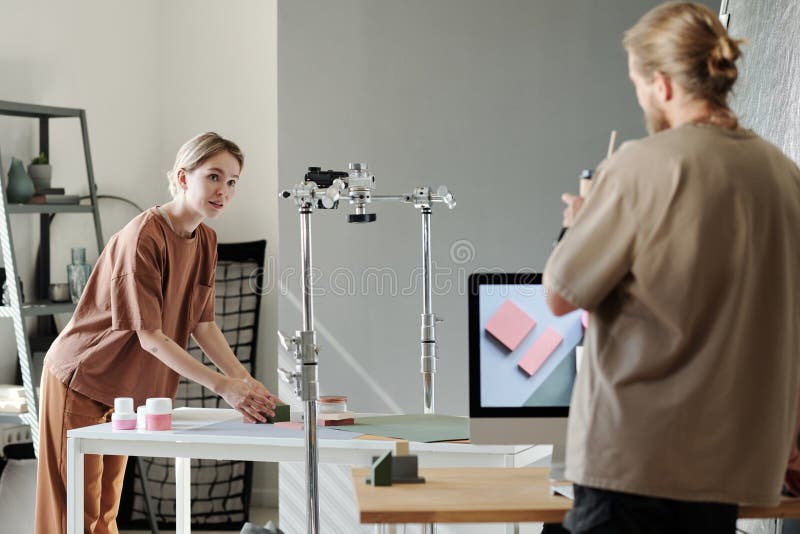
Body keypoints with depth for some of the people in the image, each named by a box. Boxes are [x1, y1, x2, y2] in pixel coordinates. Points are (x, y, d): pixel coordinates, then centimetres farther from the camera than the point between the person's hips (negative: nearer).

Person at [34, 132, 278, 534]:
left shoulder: (205, 241, 2)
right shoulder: (144, 237, -25)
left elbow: (201, 324, 2)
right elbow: (149, 335, -27)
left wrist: (245, 382, -11)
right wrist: (221, 385, -31)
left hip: (123, 389, 8)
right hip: (80, 381, -8)